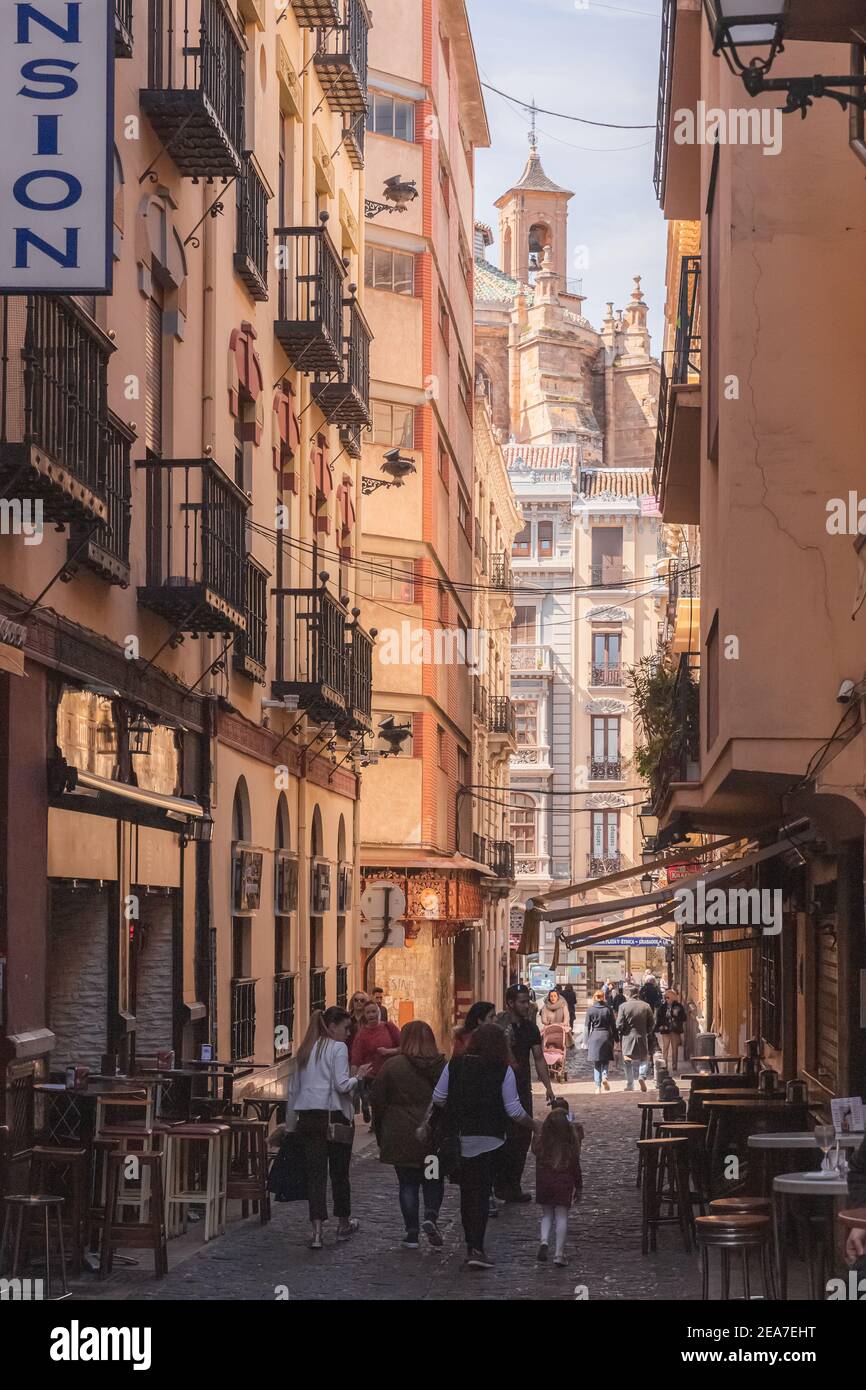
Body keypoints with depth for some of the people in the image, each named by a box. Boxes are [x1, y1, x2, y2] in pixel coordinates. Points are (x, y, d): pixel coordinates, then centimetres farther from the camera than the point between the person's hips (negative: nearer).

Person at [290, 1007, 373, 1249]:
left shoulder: (305, 1050, 12)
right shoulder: (338, 1048, -8)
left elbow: (293, 1088, 14)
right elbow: (342, 1085, -17)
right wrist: (358, 1076, 1)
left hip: (307, 1117, 5)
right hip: (335, 1117, -5)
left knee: (315, 1173, 1)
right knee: (339, 1172, 11)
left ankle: (316, 1230, -9)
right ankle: (344, 1224, 25)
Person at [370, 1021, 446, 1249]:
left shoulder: (392, 1066, -7)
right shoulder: (442, 1066, -3)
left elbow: (377, 1101, -4)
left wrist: (381, 1134, 8)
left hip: (401, 1136, -1)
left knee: (408, 1183, 7)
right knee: (433, 1179, 16)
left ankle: (412, 1233, 6)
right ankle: (431, 1217, -6)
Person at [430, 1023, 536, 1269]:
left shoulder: (455, 1065, -1)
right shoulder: (503, 1070, -9)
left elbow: (438, 1098, 2)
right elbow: (514, 1110, -8)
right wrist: (533, 1126, 8)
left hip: (458, 1137, 3)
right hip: (488, 1138, -3)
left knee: (466, 1191, 16)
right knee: (481, 1193, 0)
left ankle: (471, 1244, 25)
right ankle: (476, 1248, -10)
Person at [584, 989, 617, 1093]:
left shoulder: (590, 1010, -1)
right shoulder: (608, 1009, -1)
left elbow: (587, 1026, 1)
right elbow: (613, 1026, 2)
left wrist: (587, 1042, 7)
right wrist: (615, 1039, 10)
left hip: (594, 1037, 0)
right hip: (606, 1036, 0)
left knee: (596, 1064, 6)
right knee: (605, 1061, 14)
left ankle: (598, 1087, 1)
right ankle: (604, 1077, -14)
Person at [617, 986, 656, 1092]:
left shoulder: (623, 1006, -10)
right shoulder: (646, 1006, -3)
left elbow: (619, 1025, -10)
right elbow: (651, 1022, 2)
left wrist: (621, 1035, 6)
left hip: (628, 1037, -1)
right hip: (642, 1037, 1)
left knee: (628, 1063, 8)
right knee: (643, 1059, 16)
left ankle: (630, 1085, 10)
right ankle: (641, 1076, -9)